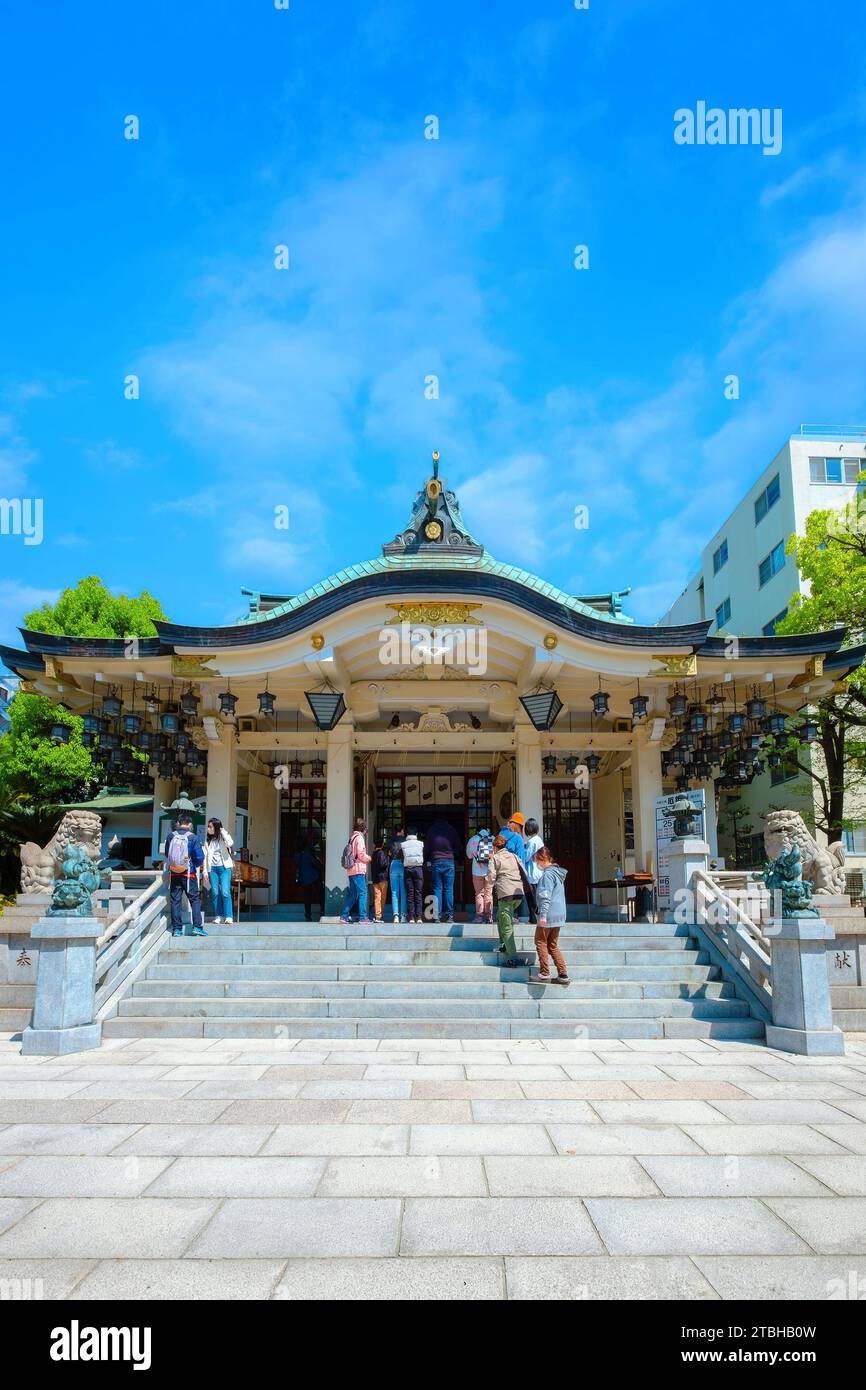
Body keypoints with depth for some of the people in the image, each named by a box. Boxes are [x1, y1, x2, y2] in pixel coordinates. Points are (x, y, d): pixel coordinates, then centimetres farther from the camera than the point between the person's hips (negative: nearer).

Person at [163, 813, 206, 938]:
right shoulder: (193, 838, -10)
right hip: (189, 874, -3)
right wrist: (197, 865, 9)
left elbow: (166, 853, 10)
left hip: (174, 874, 3)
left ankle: (176, 929, 10)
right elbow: (200, 856, -11)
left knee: (175, 900, 9)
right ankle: (197, 926, 0)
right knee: (195, 899, 6)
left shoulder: (171, 836, -2)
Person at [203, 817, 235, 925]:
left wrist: (223, 831, -11)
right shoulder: (208, 841, 12)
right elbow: (205, 856, 11)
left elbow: (230, 844, -21)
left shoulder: (223, 838, 2)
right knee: (215, 893, 0)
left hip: (224, 868, -4)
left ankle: (228, 917, -12)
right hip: (212, 869, 4)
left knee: (225, 892, -12)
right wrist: (205, 871, 5)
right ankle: (218, 916, 8)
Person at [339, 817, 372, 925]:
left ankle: (344, 916, 14)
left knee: (352, 894, 14)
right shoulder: (359, 837, -9)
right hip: (358, 869, -9)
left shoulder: (353, 837, 17)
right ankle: (363, 917, -10)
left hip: (351, 870, 9)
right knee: (363, 892, -7)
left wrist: (366, 858, 16)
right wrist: (369, 858, 3)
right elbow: (361, 855, -15)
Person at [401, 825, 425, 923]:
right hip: (418, 868, -1)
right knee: (418, 893, 1)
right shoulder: (420, 844, 2)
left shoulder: (403, 844, 2)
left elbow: (401, 857, 3)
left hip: (407, 869, 1)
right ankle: (418, 916, -4)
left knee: (409, 893, 2)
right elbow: (424, 857, 7)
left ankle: (411, 917, -2)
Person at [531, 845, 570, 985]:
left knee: (541, 942, 3)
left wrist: (543, 914, -22)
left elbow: (546, 896, -20)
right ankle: (563, 975, 9)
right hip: (559, 915, 9)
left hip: (549, 914, -9)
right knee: (552, 945, 14)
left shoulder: (547, 874, -14)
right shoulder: (558, 873, 16)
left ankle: (544, 974, 4)